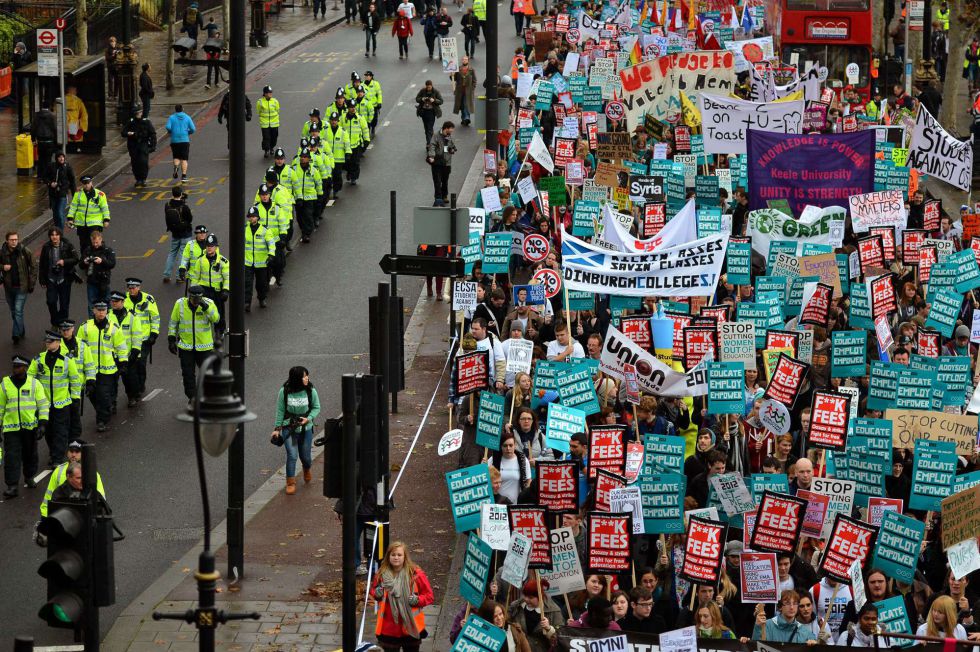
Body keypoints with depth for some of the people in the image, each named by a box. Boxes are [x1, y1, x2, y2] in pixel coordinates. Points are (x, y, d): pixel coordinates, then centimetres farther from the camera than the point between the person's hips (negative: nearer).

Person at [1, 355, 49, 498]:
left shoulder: (34, 384, 1)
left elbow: (43, 404, 1)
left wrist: (43, 424, -8)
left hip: (31, 427, 0)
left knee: (30, 454, 15)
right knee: (12, 457, -8)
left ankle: (29, 477, 37)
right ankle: (12, 486, -8)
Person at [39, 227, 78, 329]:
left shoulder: (67, 246, -6)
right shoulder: (46, 247, 0)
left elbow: (76, 259, -5)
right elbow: (41, 264, 5)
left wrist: (65, 262, -23)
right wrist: (42, 280, 4)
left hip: (64, 279, -1)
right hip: (51, 279, 1)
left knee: (64, 303, 4)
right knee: (51, 301, -6)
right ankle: (54, 323, 14)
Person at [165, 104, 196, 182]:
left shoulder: (171, 117, 2)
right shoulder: (187, 117, 4)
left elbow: (168, 127, -11)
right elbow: (193, 129, -1)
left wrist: (170, 132, 9)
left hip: (174, 140, 0)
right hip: (185, 140, 0)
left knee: (176, 157, 15)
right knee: (184, 159, 3)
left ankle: (176, 166, -17)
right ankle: (183, 175, -8)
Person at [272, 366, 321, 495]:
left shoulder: (311, 391, -9)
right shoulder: (284, 391, -11)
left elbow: (316, 407, 3)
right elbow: (280, 410, -2)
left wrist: (308, 419, -14)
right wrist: (277, 428, -1)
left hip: (306, 429, 2)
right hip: (289, 429, -2)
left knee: (305, 456, 12)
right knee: (291, 455, -11)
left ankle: (307, 470, 48)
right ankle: (290, 483, 1)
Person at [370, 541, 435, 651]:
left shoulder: (416, 574, -10)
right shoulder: (382, 574, -1)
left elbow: (429, 596, -4)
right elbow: (373, 593, 17)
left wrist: (417, 600, -22)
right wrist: (376, 594, -6)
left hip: (410, 627, -2)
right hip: (389, 628, 2)